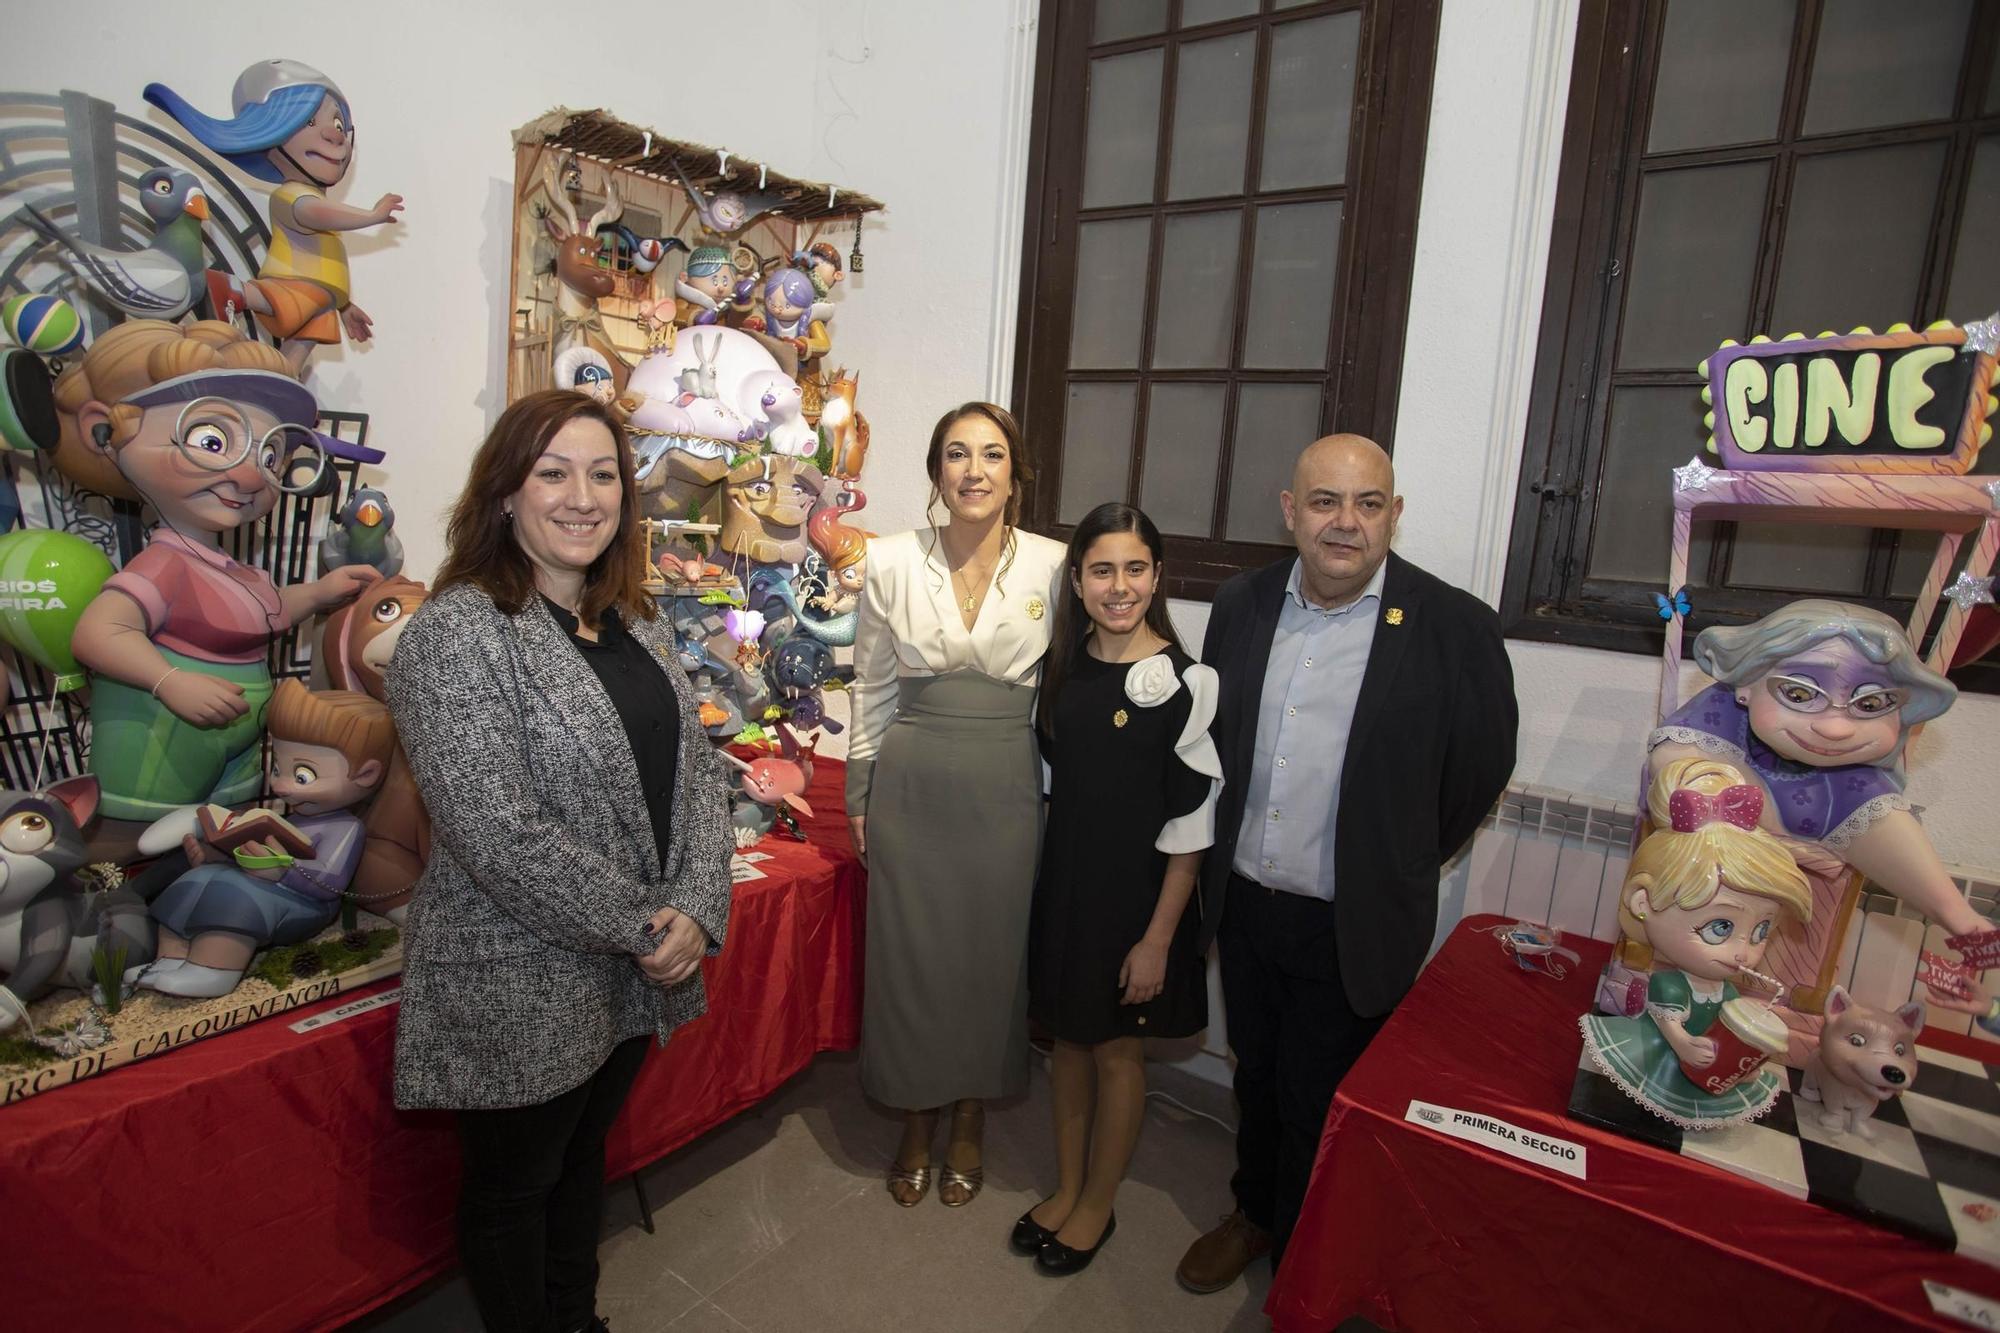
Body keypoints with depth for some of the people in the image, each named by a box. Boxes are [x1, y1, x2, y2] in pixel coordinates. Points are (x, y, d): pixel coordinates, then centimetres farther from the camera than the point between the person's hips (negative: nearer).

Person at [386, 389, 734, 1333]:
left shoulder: (635, 624, 5)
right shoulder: (457, 634, -19)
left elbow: (697, 770, 3)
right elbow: (502, 839, -25)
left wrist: (695, 909, -10)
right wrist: (640, 929, -17)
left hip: (638, 971, 7)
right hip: (519, 991, -7)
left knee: (585, 1156, 27)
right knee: (514, 1186, 18)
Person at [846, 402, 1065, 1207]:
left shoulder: (1052, 566, -4)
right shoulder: (892, 563, -2)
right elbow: (872, 688, 5)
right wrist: (859, 798, 7)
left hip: (1006, 787, 0)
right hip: (912, 784, 1)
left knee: (992, 953, 12)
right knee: (909, 954, 11)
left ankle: (970, 1122, 38)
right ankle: (917, 1124, 36)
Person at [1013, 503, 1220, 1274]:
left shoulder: (1186, 682, -16)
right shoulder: (1062, 667, 0)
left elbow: (1191, 823, -14)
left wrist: (1158, 935, -13)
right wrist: (1048, 882, 9)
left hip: (1137, 892, -5)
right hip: (1063, 882, 5)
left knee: (1117, 1049, 12)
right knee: (1069, 1037, 18)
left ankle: (1098, 1205, 35)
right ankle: (1066, 1188, 39)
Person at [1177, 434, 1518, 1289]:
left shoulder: (1454, 627, -15)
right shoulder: (1241, 605, -2)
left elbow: (1481, 768, -5)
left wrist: (1396, 866, 2)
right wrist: (1226, 855, 10)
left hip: (1351, 927, -4)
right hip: (1244, 904, 4)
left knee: (1318, 1104, 15)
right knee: (1256, 1076, 24)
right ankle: (1254, 1213, 50)